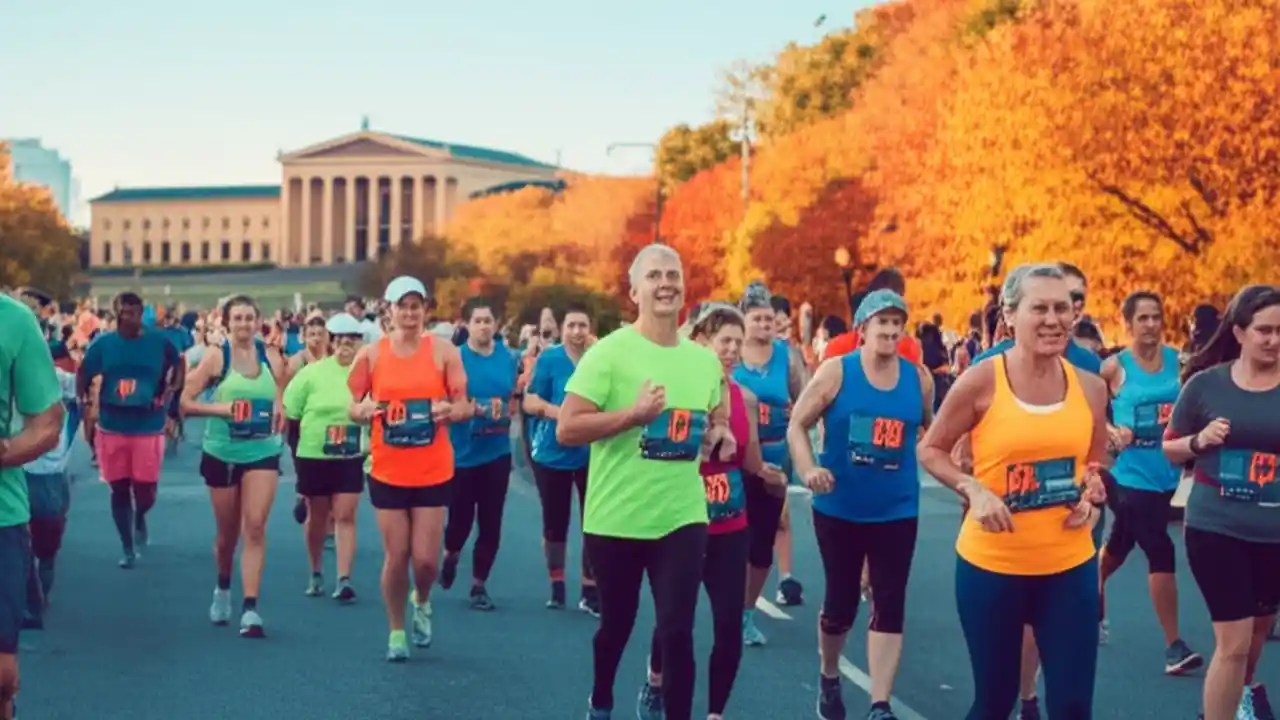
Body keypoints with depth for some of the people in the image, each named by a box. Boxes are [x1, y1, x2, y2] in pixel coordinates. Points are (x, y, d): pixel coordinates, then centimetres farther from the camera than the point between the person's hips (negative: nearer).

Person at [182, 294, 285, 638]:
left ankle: (250, 609, -12)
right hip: (222, 453, -1)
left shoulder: (271, 357, 1)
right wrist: (222, 409, -22)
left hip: (262, 452, 1)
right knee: (227, 531, 12)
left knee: (255, 527, -12)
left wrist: (280, 410, -6)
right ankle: (223, 588, 41)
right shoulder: (216, 358, -6)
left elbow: (282, 399, 16)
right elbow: (185, 403, -9)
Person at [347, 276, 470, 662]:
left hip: (433, 471, -1)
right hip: (388, 471, 1)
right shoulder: (371, 354, 0)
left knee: (426, 558, -1)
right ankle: (396, 632, 22)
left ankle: (422, 603, 33)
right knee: (396, 556, 4)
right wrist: (364, 409, -18)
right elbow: (354, 408, 4)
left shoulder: (443, 350, -3)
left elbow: (464, 405, -2)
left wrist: (451, 410, -24)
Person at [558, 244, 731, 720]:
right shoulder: (609, 352, -11)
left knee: (677, 630, -5)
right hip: (616, 519, -2)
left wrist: (719, 434, -2)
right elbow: (566, 430, -15)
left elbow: (714, 420, 21)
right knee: (616, 624, 16)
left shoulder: (705, 360, 5)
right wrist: (631, 415, -25)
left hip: (682, 518, 2)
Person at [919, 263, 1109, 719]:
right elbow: (930, 450, 1)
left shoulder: (1090, 387, 2)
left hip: (1070, 565, 3)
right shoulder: (981, 381, -9)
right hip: (991, 564, -3)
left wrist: (1092, 493, -5)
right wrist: (973, 490, -15)